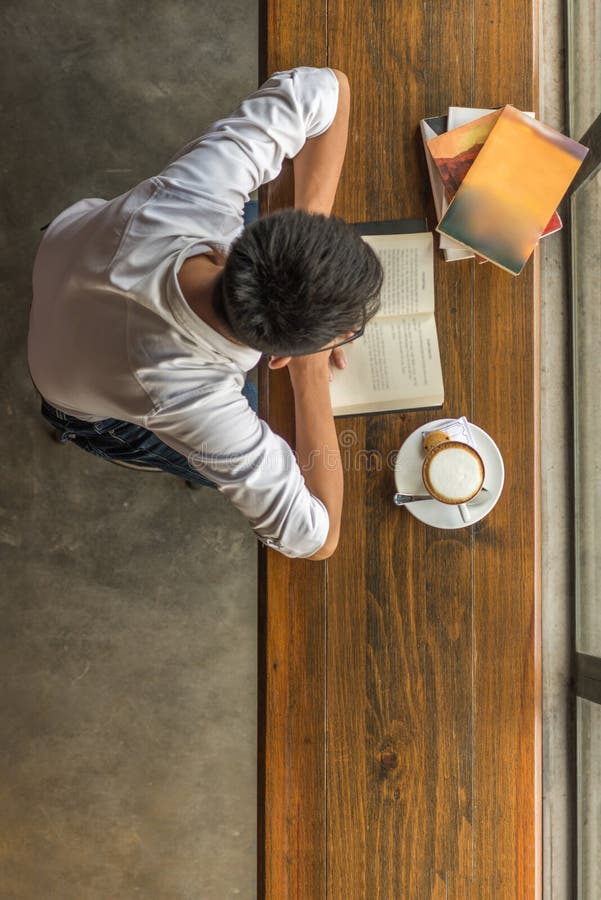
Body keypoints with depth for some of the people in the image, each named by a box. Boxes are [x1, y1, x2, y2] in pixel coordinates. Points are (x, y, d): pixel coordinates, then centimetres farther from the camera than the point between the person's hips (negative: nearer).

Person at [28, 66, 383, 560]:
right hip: (91, 406, -3)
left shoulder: (192, 191, -43)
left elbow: (327, 87, -30)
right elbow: (315, 536, -38)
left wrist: (310, 233, -36)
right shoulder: (191, 403, -49)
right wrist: (312, 374, -37)